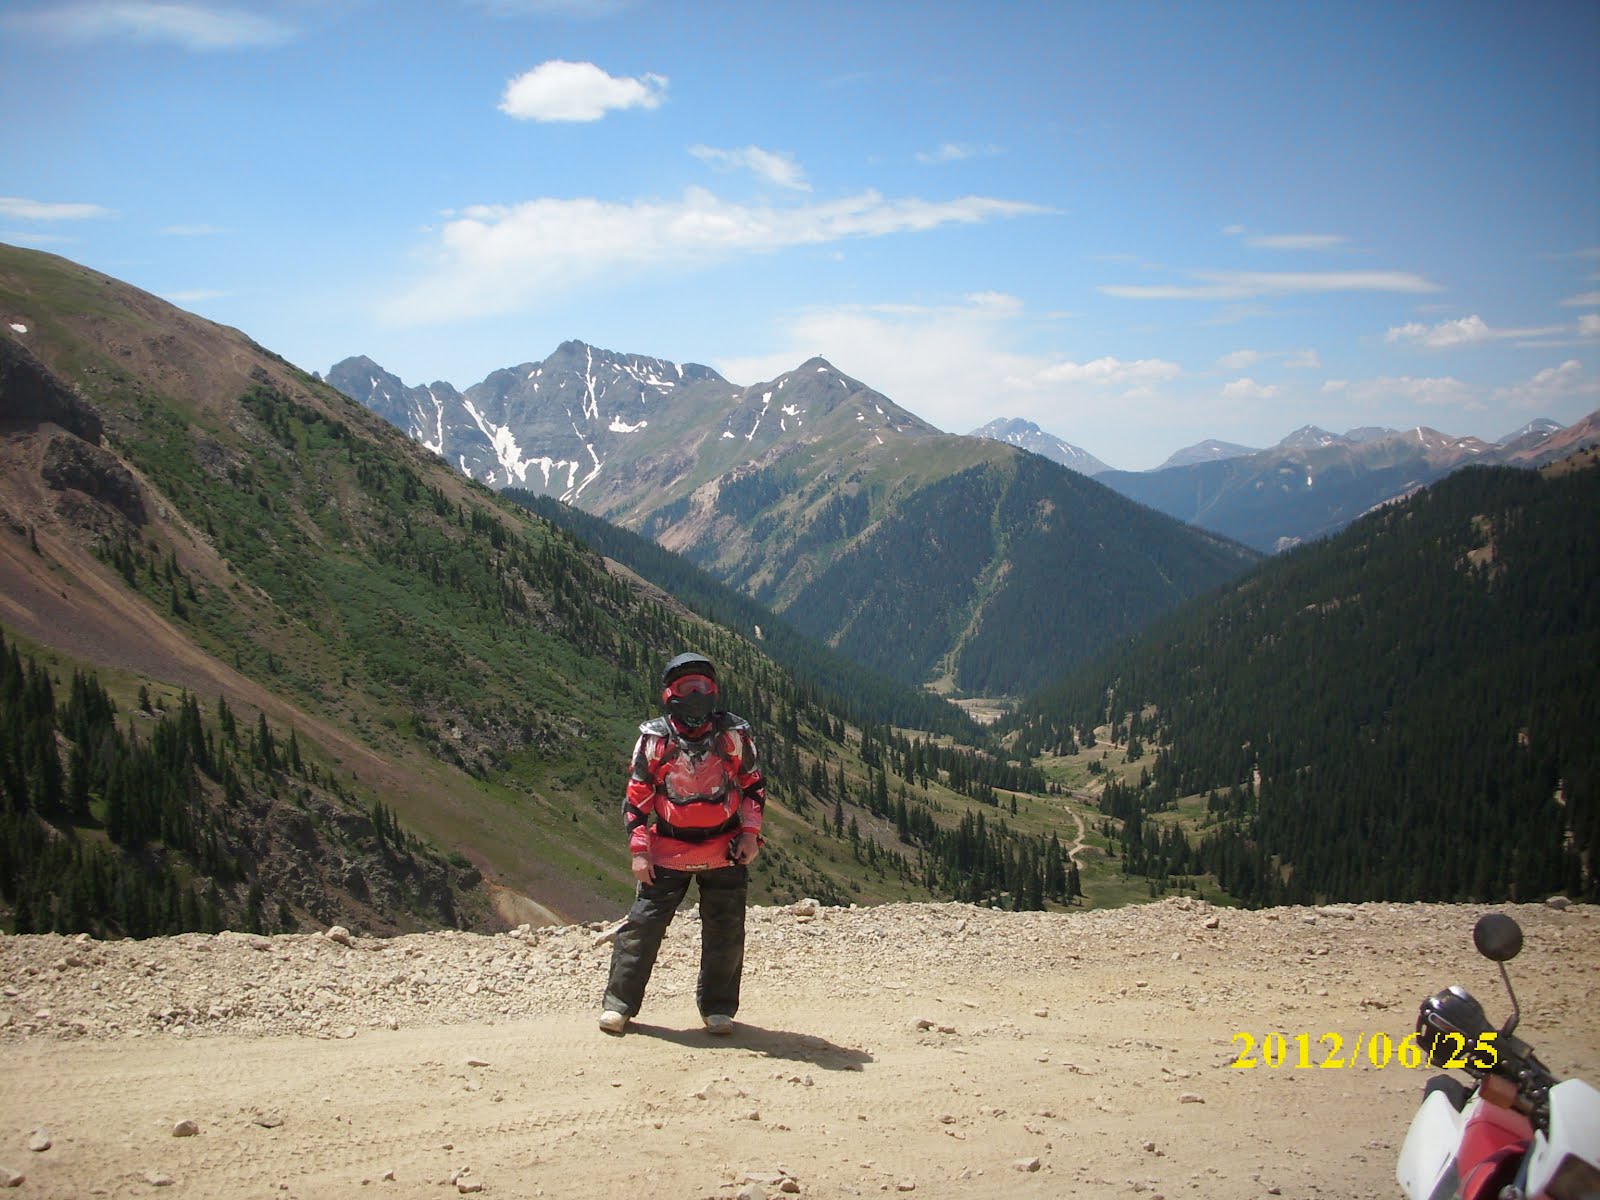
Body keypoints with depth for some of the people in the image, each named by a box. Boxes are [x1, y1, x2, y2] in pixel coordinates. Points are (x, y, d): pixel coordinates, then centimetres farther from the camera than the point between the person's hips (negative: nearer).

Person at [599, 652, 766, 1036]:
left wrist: (750, 832, -1)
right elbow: (636, 798, 2)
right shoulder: (654, 739, -2)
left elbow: (754, 784, 10)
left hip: (725, 853, 1)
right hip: (668, 852, -1)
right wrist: (638, 850, -4)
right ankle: (619, 1003, 8)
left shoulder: (734, 734, 1)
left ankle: (718, 1007, 20)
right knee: (643, 925, -3)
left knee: (725, 932, 6)